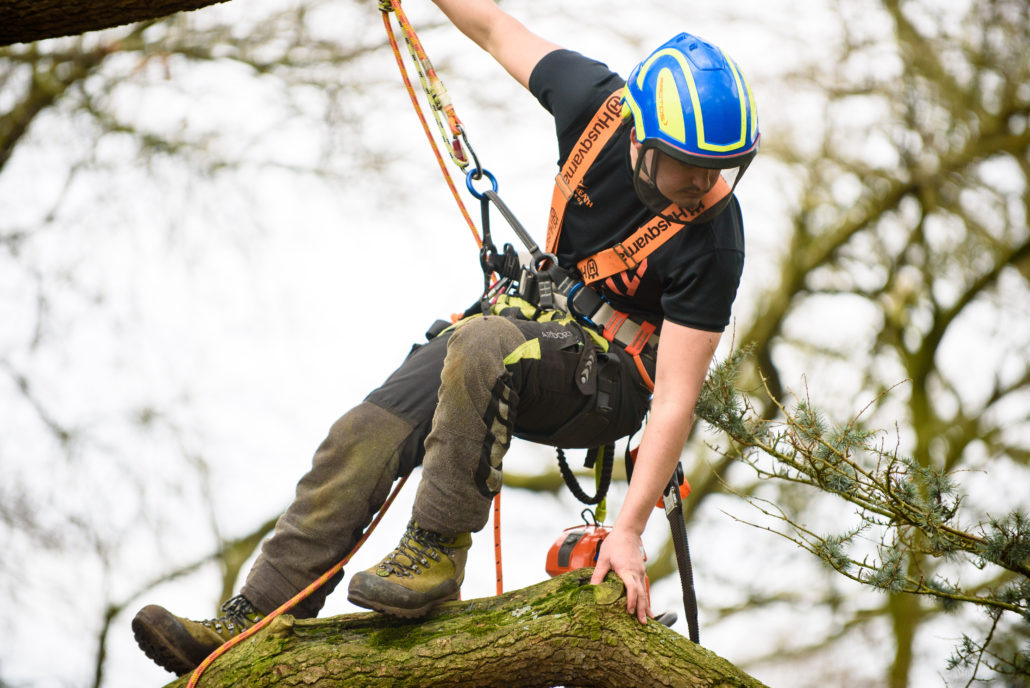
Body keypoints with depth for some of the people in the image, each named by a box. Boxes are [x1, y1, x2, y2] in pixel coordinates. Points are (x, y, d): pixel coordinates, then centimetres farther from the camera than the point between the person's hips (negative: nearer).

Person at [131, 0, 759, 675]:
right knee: (365, 436, -10)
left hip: (611, 377, -5)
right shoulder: (595, 101, -14)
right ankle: (255, 624, -6)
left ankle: (439, 551, -25)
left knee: (481, 344, -36)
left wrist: (629, 531, -31)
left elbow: (676, 399, -26)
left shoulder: (713, 240, -25)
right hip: (534, 325, 6)